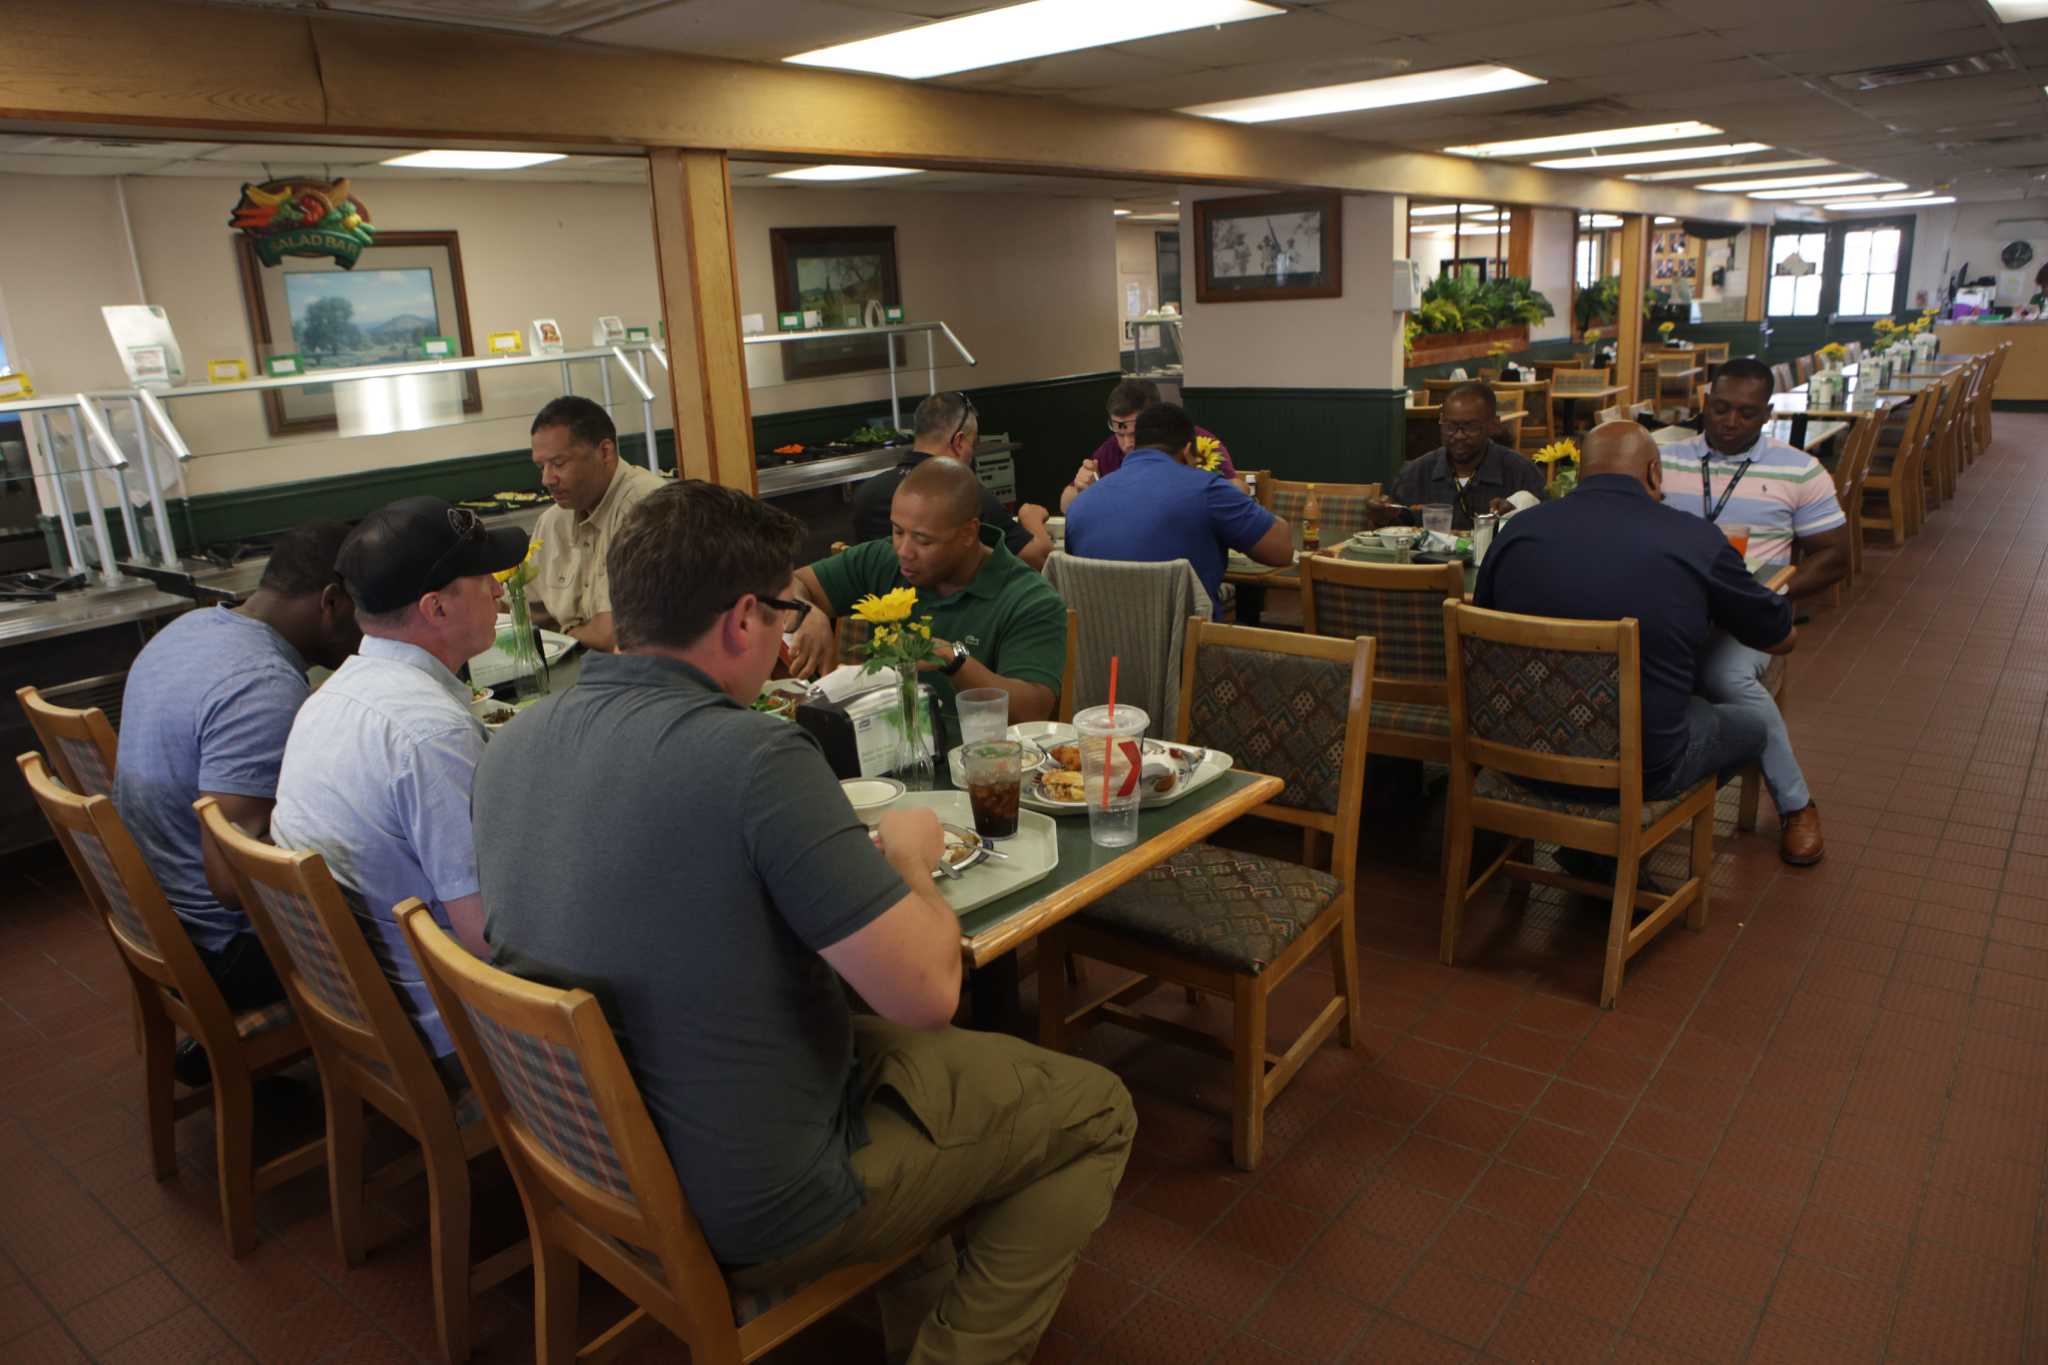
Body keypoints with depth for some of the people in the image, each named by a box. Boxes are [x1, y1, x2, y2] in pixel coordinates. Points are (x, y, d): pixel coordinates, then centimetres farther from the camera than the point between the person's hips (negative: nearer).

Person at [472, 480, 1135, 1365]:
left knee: (921, 1054, 29)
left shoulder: (511, 746, -5)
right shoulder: (755, 756, -30)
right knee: (1093, 1111, 9)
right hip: (761, 1211, -7)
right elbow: (925, 992, -26)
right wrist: (908, 860, -6)